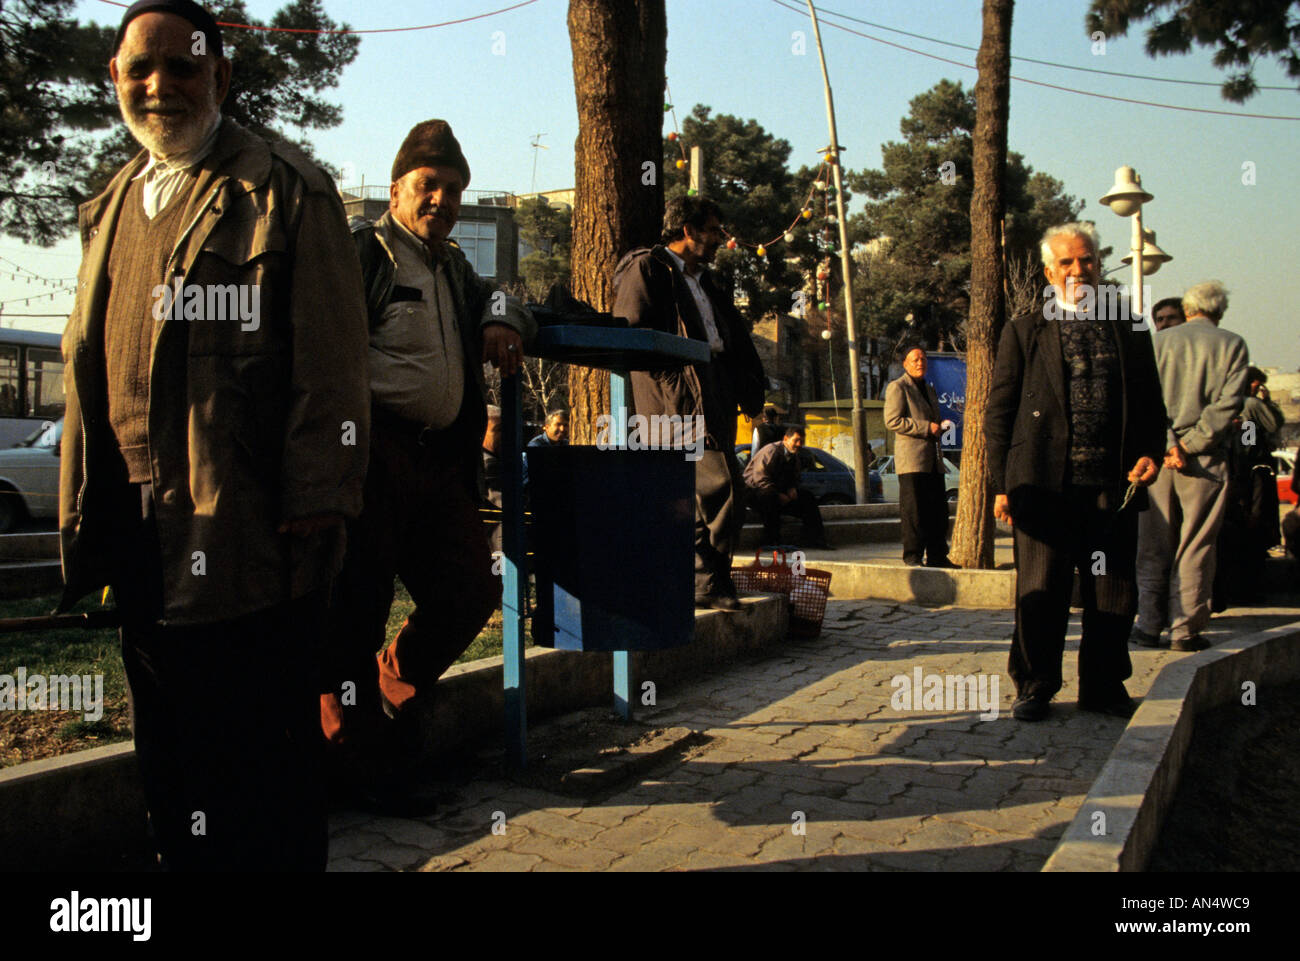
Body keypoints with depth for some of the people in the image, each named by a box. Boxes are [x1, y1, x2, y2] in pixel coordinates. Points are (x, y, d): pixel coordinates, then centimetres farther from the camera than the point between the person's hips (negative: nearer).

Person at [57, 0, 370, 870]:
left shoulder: (285, 192, -5)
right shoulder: (114, 207, 17)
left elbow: (329, 364, -11)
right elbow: (90, 365, 19)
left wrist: (313, 509, -16)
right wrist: (86, 518, 14)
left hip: (245, 530, -7)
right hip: (139, 529, 7)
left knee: (264, 750, 5)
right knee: (169, 754, 18)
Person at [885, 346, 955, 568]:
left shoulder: (929, 388, 23)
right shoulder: (897, 387, -2)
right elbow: (892, 421, -13)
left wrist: (939, 428, 12)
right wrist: (925, 427, -16)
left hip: (933, 458, 8)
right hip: (911, 459, -8)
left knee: (938, 509, 6)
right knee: (913, 510, -7)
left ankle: (937, 556, 13)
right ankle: (912, 556, -1)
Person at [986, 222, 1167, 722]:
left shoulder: (1130, 334, 15)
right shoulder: (1023, 333, 7)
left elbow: (1152, 405, 19)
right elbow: (999, 412, 4)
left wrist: (1150, 452, -1)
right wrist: (1002, 484, -3)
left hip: (1113, 485, 2)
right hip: (1045, 483, -2)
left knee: (1112, 594, 7)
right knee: (1040, 593, 3)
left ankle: (1103, 686, 22)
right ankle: (1035, 687, 16)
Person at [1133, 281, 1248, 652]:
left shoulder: (1160, 342, 7)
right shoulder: (1232, 345, 3)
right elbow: (1228, 402, -9)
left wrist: (1168, 446, -10)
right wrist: (1192, 444, -9)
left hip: (1161, 455, 2)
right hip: (1206, 457, -2)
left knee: (1153, 547, 9)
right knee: (1195, 548, 4)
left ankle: (1149, 625, 10)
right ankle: (1185, 630, 4)